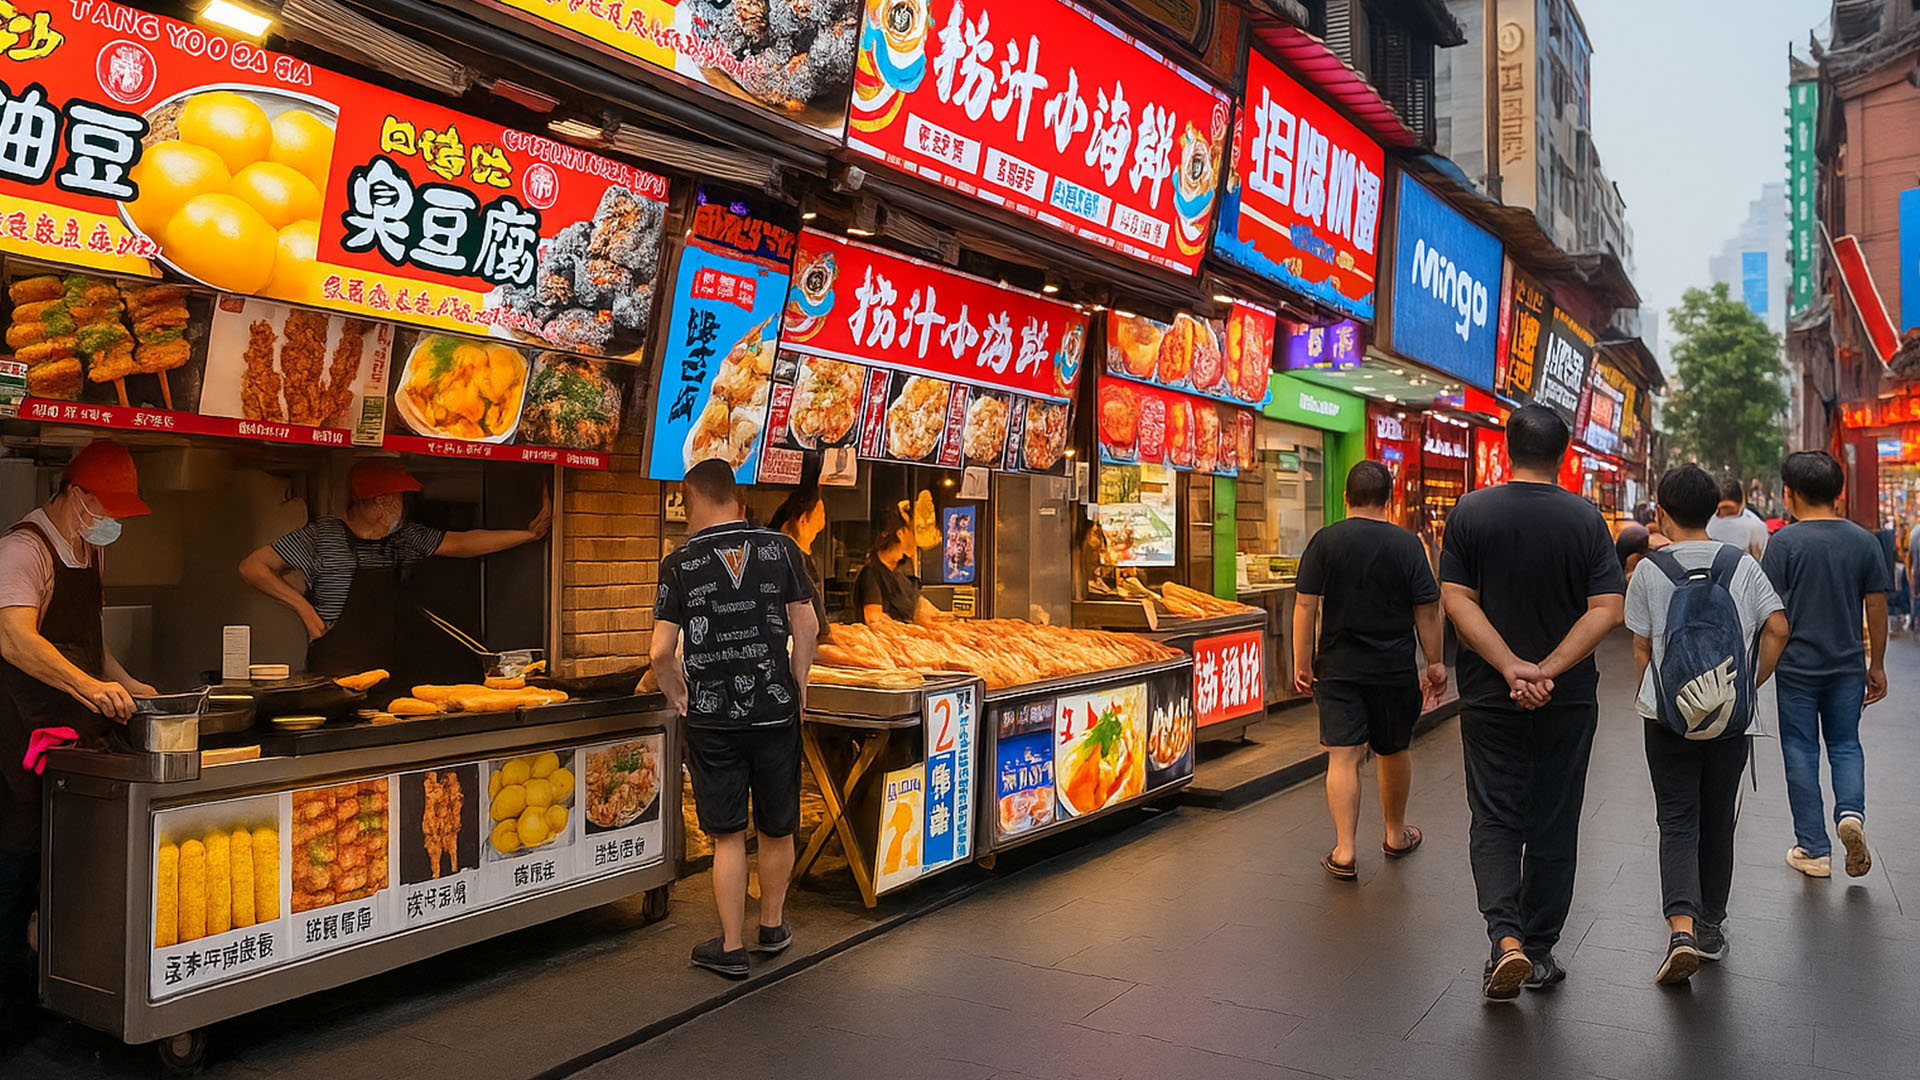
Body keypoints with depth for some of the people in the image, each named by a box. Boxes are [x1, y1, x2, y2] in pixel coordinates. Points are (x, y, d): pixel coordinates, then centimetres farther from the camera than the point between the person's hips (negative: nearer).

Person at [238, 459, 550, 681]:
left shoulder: (405, 537, 11)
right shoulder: (322, 536, -3)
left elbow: (460, 543, 7)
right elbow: (251, 567, 2)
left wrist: (529, 533, -1)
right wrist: (304, 607, -6)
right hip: (335, 676, -5)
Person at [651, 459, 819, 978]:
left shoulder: (680, 563, -4)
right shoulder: (780, 549, 0)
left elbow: (661, 652, -7)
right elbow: (807, 627, 1)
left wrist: (679, 696, 10)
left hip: (712, 720, -1)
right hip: (775, 712, 2)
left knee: (728, 835, 8)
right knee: (777, 829, 17)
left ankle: (731, 947, 16)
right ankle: (772, 926, 35)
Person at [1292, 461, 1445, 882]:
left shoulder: (1324, 541, -5)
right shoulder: (1407, 544, -4)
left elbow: (1305, 606, -7)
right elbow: (1427, 611, -3)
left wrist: (1302, 662, -1)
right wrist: (1435, 664, 6)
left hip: (1337, 668, -1)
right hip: (1395, 669, 1)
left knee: (1343, 756, 0)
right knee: (1394, 751, 17)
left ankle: (1344, 851, -6)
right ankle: (1396, 835, 35)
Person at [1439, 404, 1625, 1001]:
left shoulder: (1470, 512, -5)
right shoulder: (1586, 519, -4)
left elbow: (1456, 600, -11)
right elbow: (1606, 609, -10)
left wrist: (1510, 667, -13)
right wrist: (1547, 670, -13)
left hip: (1490, 698, -1)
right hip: (1569, 700, 1)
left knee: (1495, 819, 6)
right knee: (1553, 824, 12)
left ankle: (1506, 938, -13)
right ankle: (1539, 950, 20)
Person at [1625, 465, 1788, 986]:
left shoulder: (1649, 572, -5)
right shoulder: (1742, 565, 0)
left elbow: (1641, 650, -2)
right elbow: (1777, 628, -5)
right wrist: (1752, 682, 7)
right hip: (1733, 717, 2)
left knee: (1677, 822, 2)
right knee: (1718, 820, 15)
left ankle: (1682, 927, -15)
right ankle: (1711, 925, 25)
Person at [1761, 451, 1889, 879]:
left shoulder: (1785, 542, -11)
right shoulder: (1864, 541, 1)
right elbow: (1877, 609, 4)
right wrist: (1876, 665, 14)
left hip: (1797, 667, -3)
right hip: (1848, 665, 3)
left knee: (1801, 752, 6)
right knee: (1845, 744, 17)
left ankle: (1814, 850, 10)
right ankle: (1851, 811, -8)